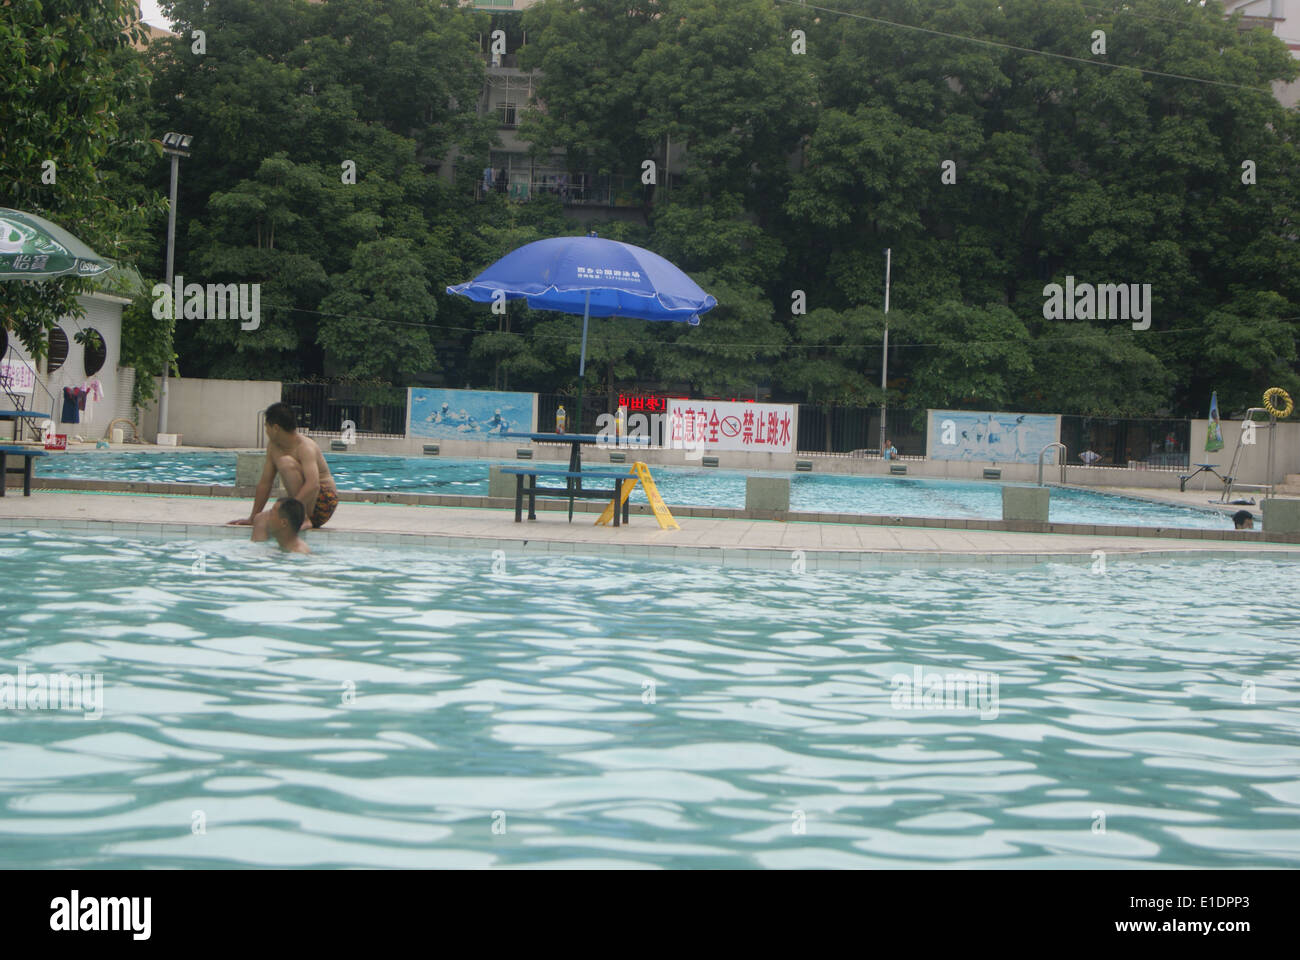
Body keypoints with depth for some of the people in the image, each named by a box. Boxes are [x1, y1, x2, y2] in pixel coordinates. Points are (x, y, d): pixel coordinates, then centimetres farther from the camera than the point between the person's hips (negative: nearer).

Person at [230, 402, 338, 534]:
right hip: (300, 503, 7)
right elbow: (265, 483, 12)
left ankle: (304, 518, -23)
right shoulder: (273, 446, 6)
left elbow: (313, 485, -34)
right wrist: (252, 518, 13)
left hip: (323, 500, -7)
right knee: (260, 521, -19)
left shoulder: (305, 447, -18)